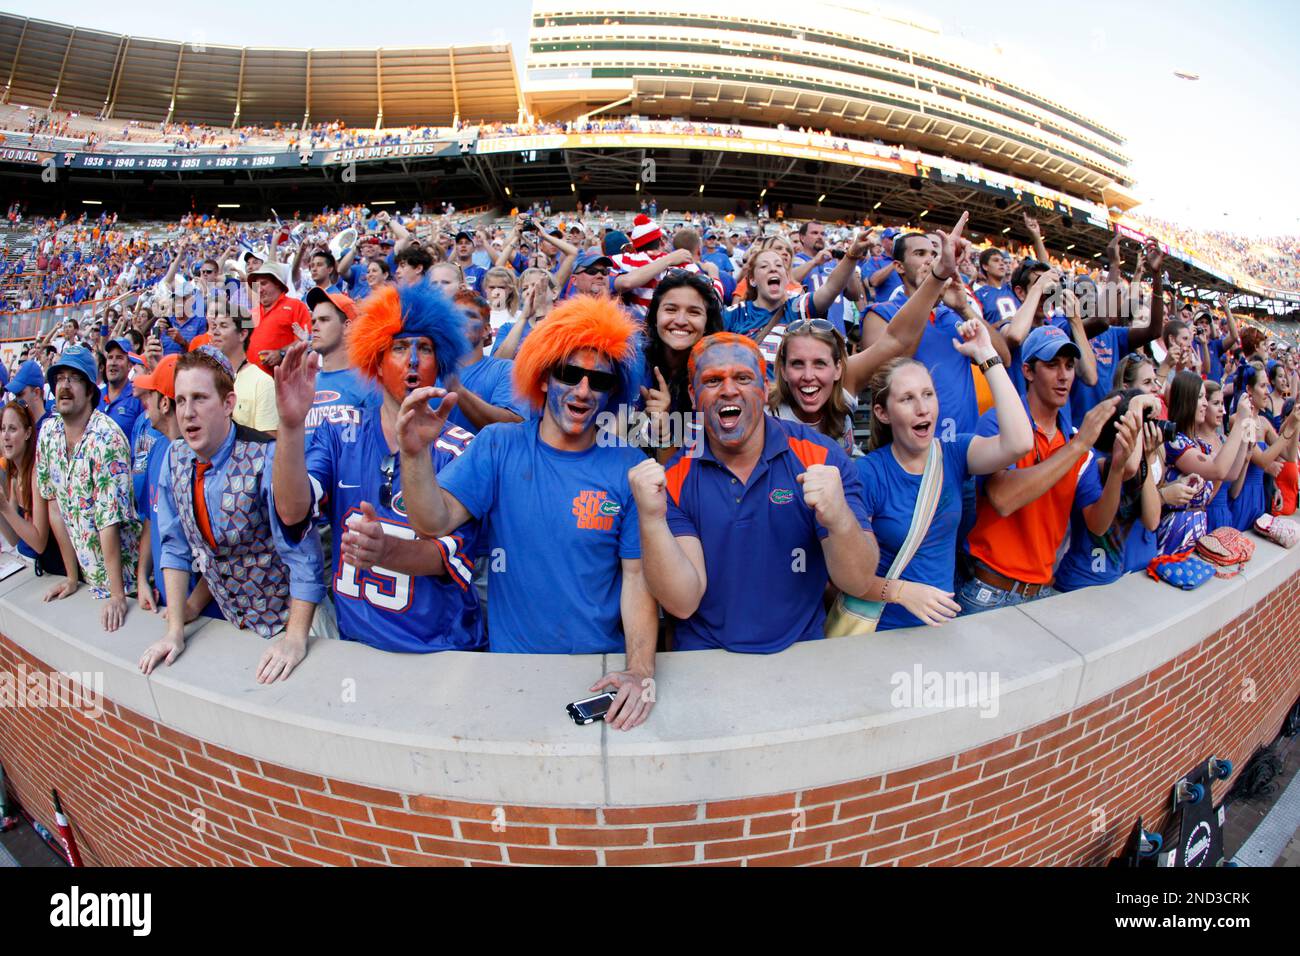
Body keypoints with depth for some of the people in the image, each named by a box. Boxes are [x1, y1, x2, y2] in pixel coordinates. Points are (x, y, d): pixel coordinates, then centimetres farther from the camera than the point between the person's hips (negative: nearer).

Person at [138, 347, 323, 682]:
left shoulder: (266, 459, -25)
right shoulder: (174, 457, -5)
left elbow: (303, 554, -24)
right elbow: (175, 547, 2)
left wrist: (295, 638, -24)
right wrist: (175, 630, -2)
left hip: (285, 617, -5)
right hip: (229, 622, 5)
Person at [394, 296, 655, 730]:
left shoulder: (629, 467, -4)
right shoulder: (498, 446, -1)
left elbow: (638, 575, -6)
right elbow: (435, 521, -12)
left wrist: (639, 670, -16)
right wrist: (416, 455, -29)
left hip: (604, 668, 0)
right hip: (510, 658, 1)